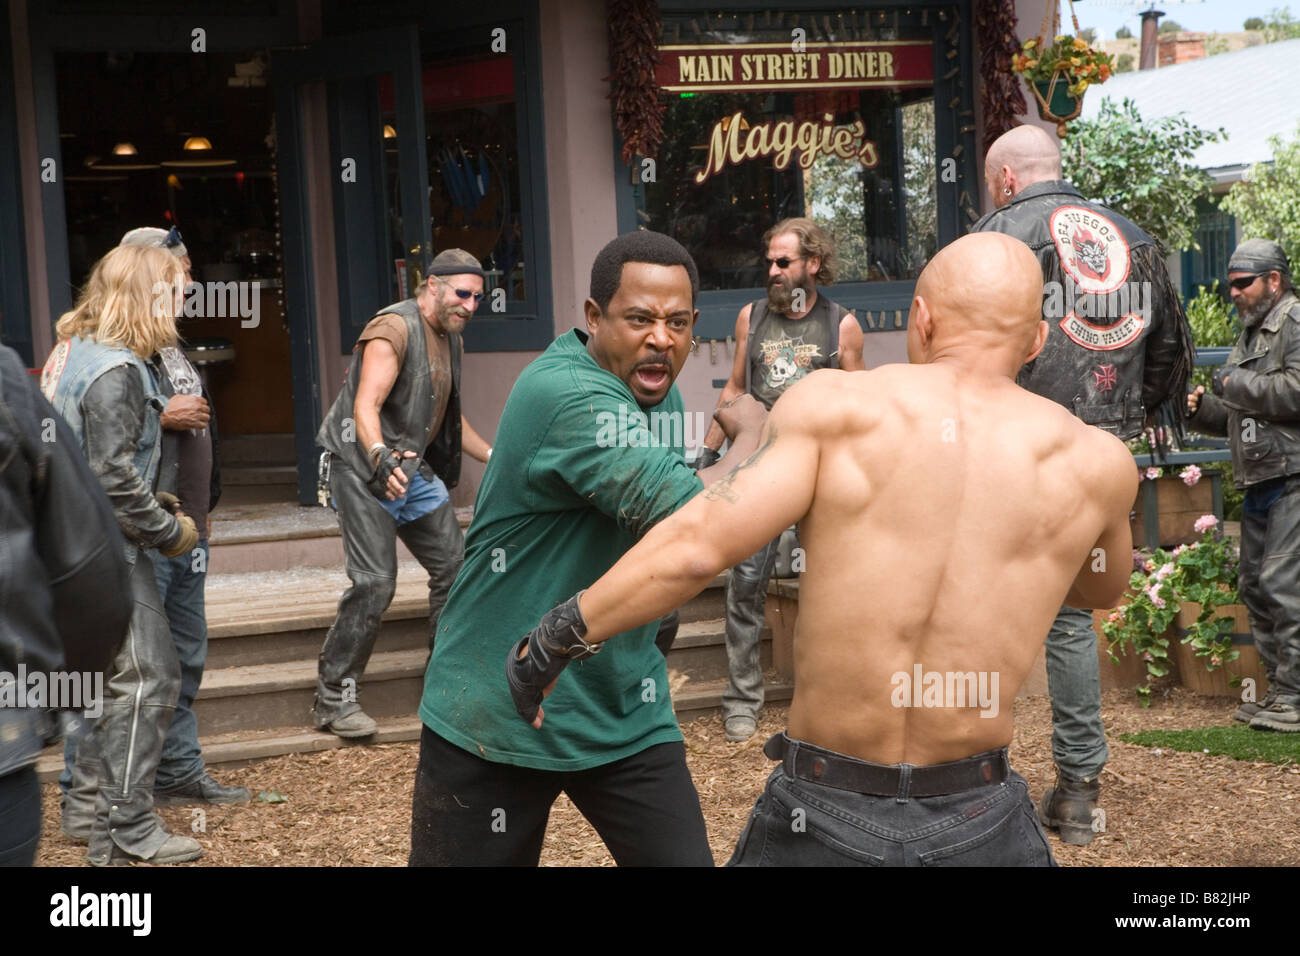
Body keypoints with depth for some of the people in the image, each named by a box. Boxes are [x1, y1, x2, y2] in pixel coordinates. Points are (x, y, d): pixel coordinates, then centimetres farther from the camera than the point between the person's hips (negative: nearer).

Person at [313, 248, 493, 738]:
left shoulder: (451, 340, 15)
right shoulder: (394, 328, -15)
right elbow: (365, 407, -27)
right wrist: (380, 456, -44)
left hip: (413, 468, 9)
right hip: (365, 469, -9)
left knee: (454, 565, 7)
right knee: (374, 583, -14)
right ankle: (333, 700, -3)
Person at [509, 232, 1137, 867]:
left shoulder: (837, 405, -9)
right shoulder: (1095, 464, -1)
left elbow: (697, 545, -17)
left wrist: (554, 639, -6)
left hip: (822, 820, -1)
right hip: (978, 826, 1)